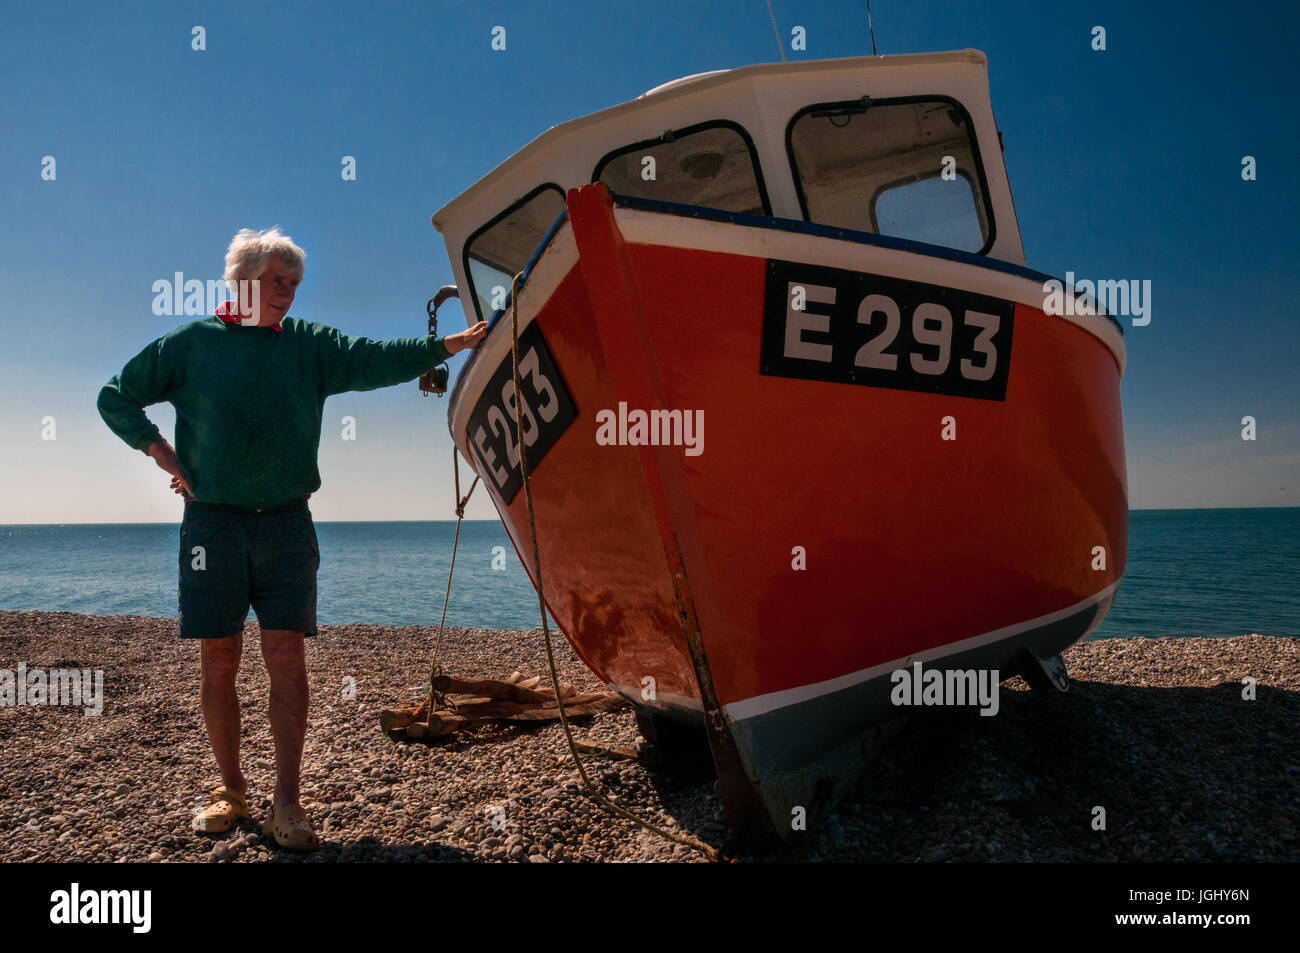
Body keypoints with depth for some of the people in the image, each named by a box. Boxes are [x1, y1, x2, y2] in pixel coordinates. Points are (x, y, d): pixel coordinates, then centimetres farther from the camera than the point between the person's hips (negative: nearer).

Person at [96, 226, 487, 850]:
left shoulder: (310, 344, 11)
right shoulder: (191, 343, 7)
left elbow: (376, 360, -2)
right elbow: (116, 398, 15)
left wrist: (447, 344, -13)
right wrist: (160, 450, 2)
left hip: (287, 523, 1)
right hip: (213, 523, 0)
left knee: (286, 659, -2)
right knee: (218, 663, 4)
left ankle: (287, 803, 4)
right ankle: (232, 791, 20)